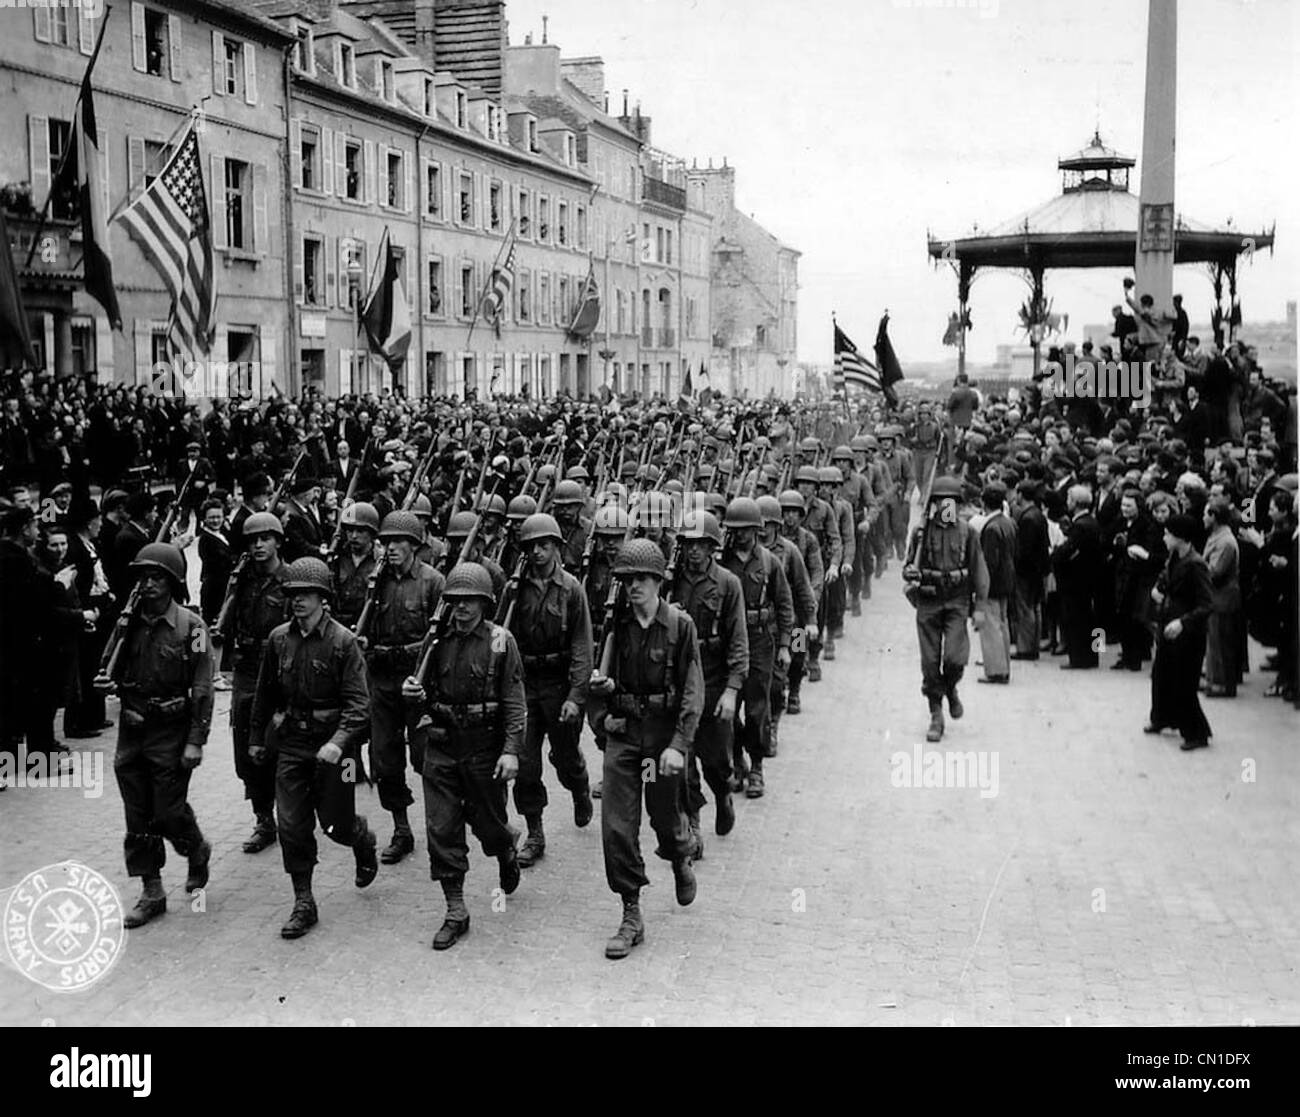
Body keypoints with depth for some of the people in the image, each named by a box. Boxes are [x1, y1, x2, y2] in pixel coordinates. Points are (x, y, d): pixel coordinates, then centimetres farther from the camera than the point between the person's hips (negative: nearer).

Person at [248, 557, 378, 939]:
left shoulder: (343, 641, -11)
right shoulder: (279, 638, 3)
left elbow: (357, 702, -14)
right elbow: (265, 693, 14)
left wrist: (338, 742, -27)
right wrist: (256, 738, 18)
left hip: (331, 743, -4)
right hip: (290, 743, 4)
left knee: (335, 823, 4)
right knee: (291, 825, 0)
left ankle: (363, 840, 40)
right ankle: (304, 904, 10)